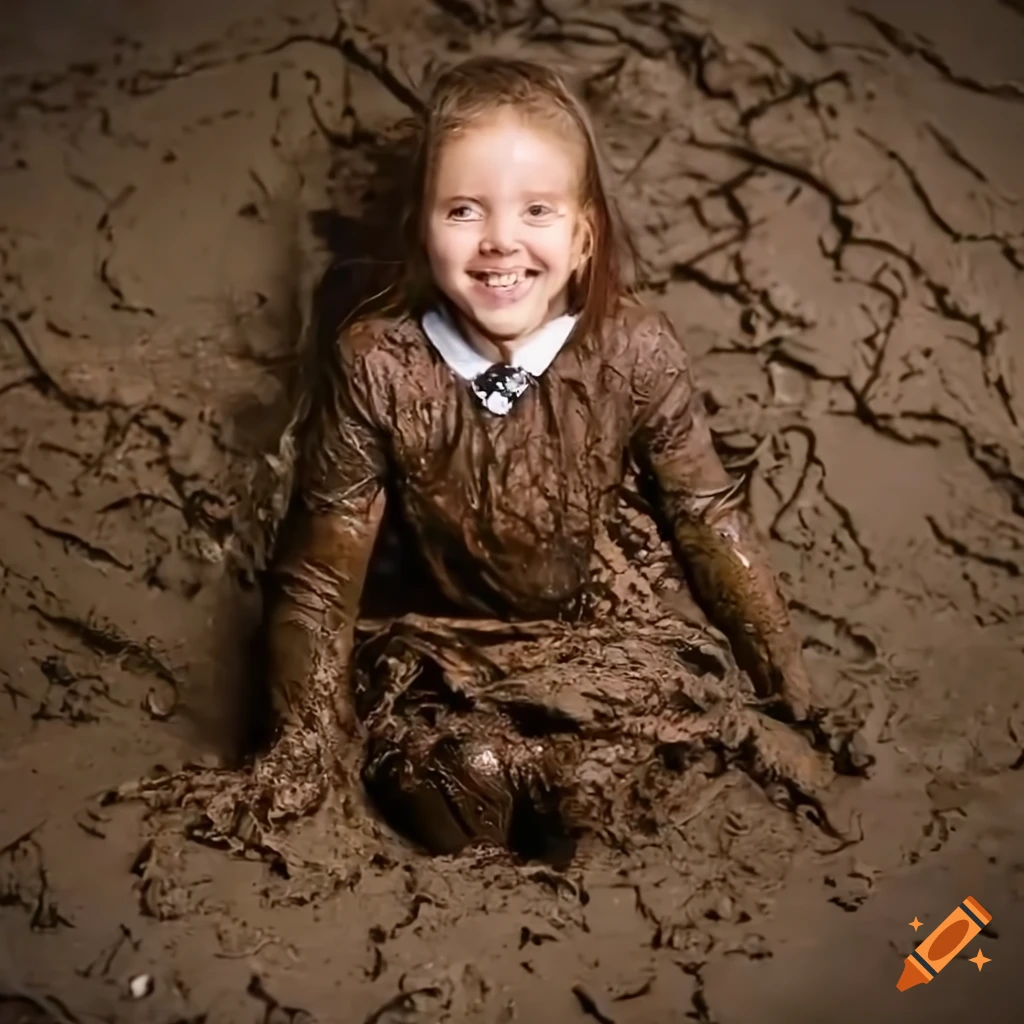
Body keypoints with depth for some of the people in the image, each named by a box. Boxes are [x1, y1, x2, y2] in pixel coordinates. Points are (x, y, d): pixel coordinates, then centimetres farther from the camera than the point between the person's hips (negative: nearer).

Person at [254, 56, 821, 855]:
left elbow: (710, 519, -5)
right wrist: (307, 743, -7)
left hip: (599, 634, 1)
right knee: (466, 774, -26)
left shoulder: (635, 351, -16)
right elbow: (324, 563, -9)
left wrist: (790, 688, 0)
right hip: (437, 645, -1)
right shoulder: (377, 366, -18)